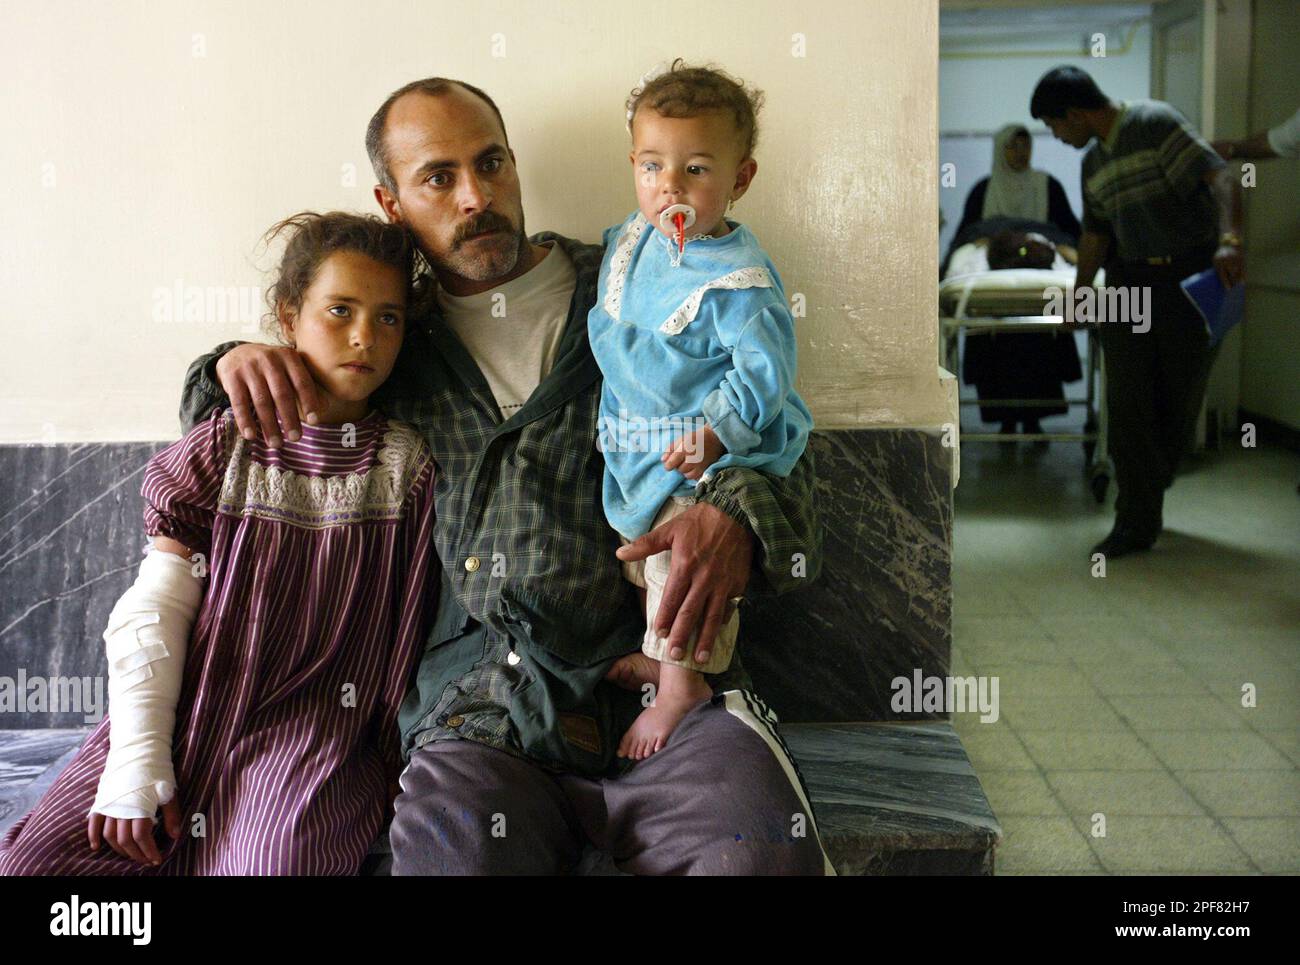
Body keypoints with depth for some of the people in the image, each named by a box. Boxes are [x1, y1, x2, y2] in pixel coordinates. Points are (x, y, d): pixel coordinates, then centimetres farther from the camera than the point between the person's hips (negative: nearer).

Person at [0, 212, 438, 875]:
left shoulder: (410, 466, 2)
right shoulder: (224, 448, 4)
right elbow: (154, 610, 0)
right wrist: (137, 763, -9)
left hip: (319, 730, -2)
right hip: (192, 715, 2)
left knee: (284, 852, -32)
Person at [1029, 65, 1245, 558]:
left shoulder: (1155, 123, -12)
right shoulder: (1094, 162, 12)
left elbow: (1219, 179, -22)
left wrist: (1229, 239, -36)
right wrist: (1080, 290, 17)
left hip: (1191, 277, -6)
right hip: (1130, 282, 6)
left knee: (1180, 400, 3)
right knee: (1129, 402, -3)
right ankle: (1136, 521, 0)